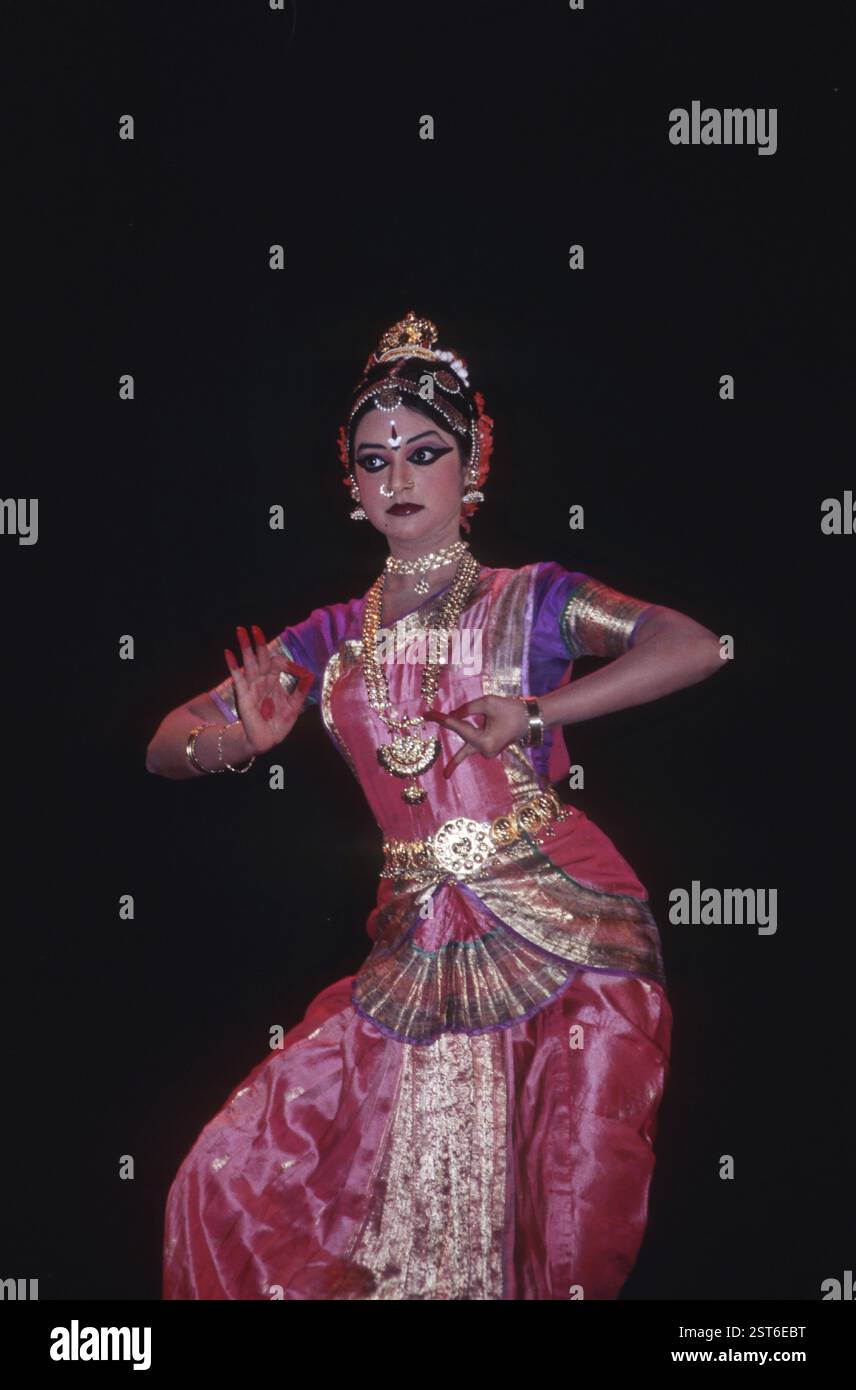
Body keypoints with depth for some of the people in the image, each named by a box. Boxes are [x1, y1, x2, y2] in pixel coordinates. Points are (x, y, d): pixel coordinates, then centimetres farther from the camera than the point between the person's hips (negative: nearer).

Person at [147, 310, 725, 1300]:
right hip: (419, 950, 4)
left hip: (567, 934, -3)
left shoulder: (528, 601, 4)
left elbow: (693, 646, -11)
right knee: (230, 1180, -2)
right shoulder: (330, 640, 12)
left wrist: (535, 713, -20)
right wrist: (238, 740, -13)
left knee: (569, 1240, -2)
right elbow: (167, 744, 10)